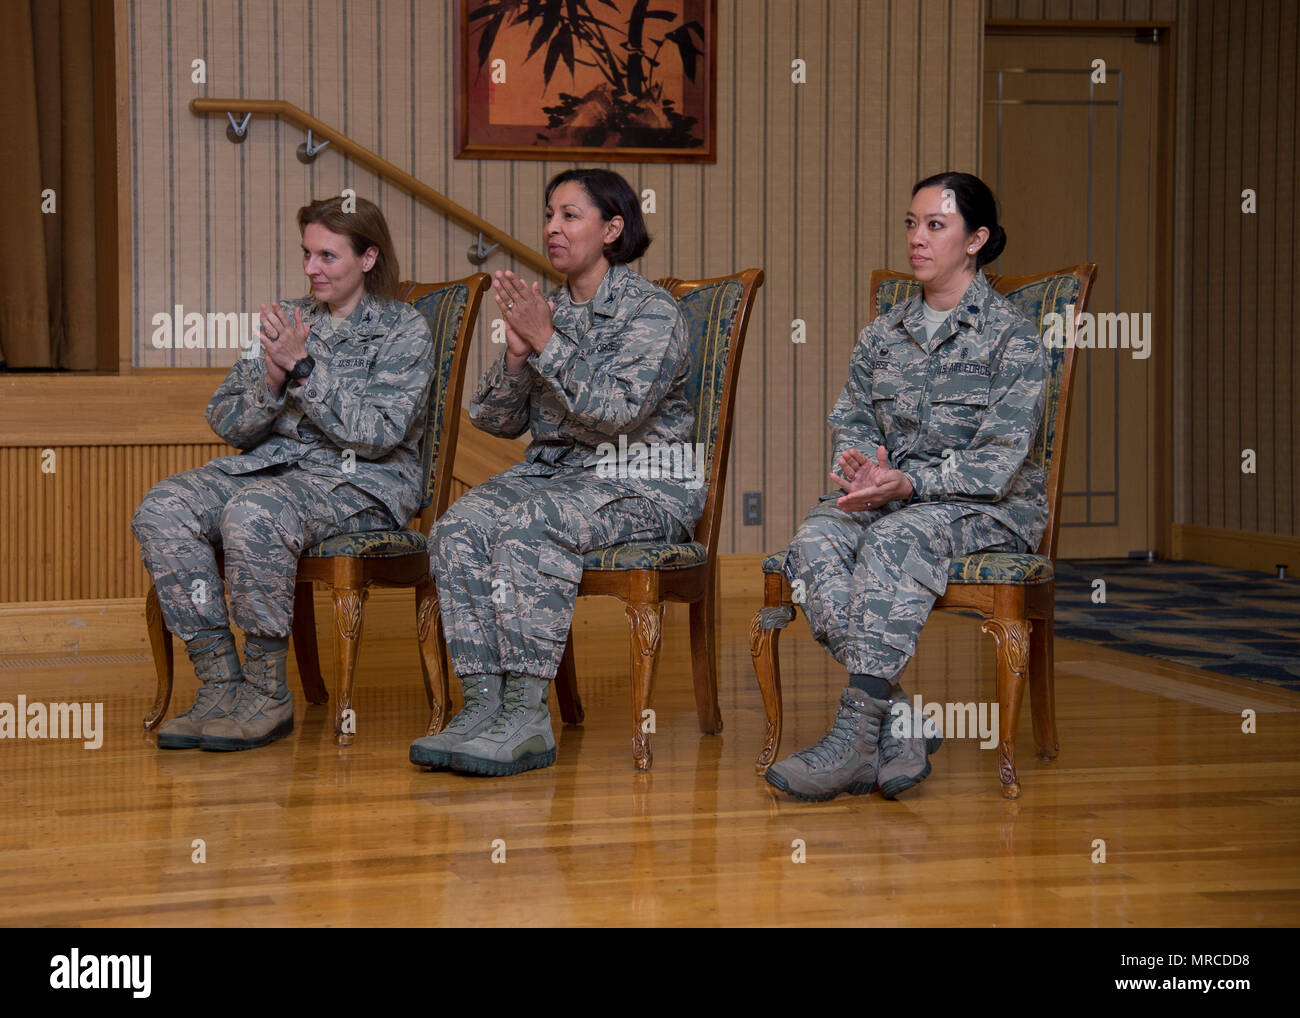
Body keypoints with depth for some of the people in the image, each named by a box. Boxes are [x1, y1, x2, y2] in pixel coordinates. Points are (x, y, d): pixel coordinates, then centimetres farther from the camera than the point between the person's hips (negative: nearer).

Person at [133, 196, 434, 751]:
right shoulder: (286, 320, 14)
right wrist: (272, 380, -11)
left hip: (364, 482, -6)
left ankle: (269, 695, -23)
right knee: (162, 509, -22)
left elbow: (378, 433, -14)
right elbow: (226, 423, 10)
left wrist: (302, 367, -17)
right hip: (272, 464, 6)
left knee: (252, 514, -36)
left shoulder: (404, 330, 0)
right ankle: (218, 682, -19)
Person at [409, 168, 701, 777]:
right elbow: (496, 421, 11)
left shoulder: (652, 311, -5)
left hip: (643, 482, -6)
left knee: (529, 523, -35)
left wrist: (547, 342, -18)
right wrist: (516, 354, -7)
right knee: (460, 524, -24)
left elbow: (618, 409, -19)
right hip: (551, 470, 6)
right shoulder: (544, 310, 14)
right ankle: (482, 703, -26)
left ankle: (526, 715, -34)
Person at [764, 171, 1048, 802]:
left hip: (987, 508, -5)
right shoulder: (883, 335, 16)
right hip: (888, 496, 5)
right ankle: (898, 725, -36)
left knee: (894, 540, -37)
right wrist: (859, 464, -12)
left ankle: (857, 732, -43)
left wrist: (909, 482, -26)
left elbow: (1000, 460, -12)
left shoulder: (1011, 336, -4)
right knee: (815, 539, -28)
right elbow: (851, 419, 13)